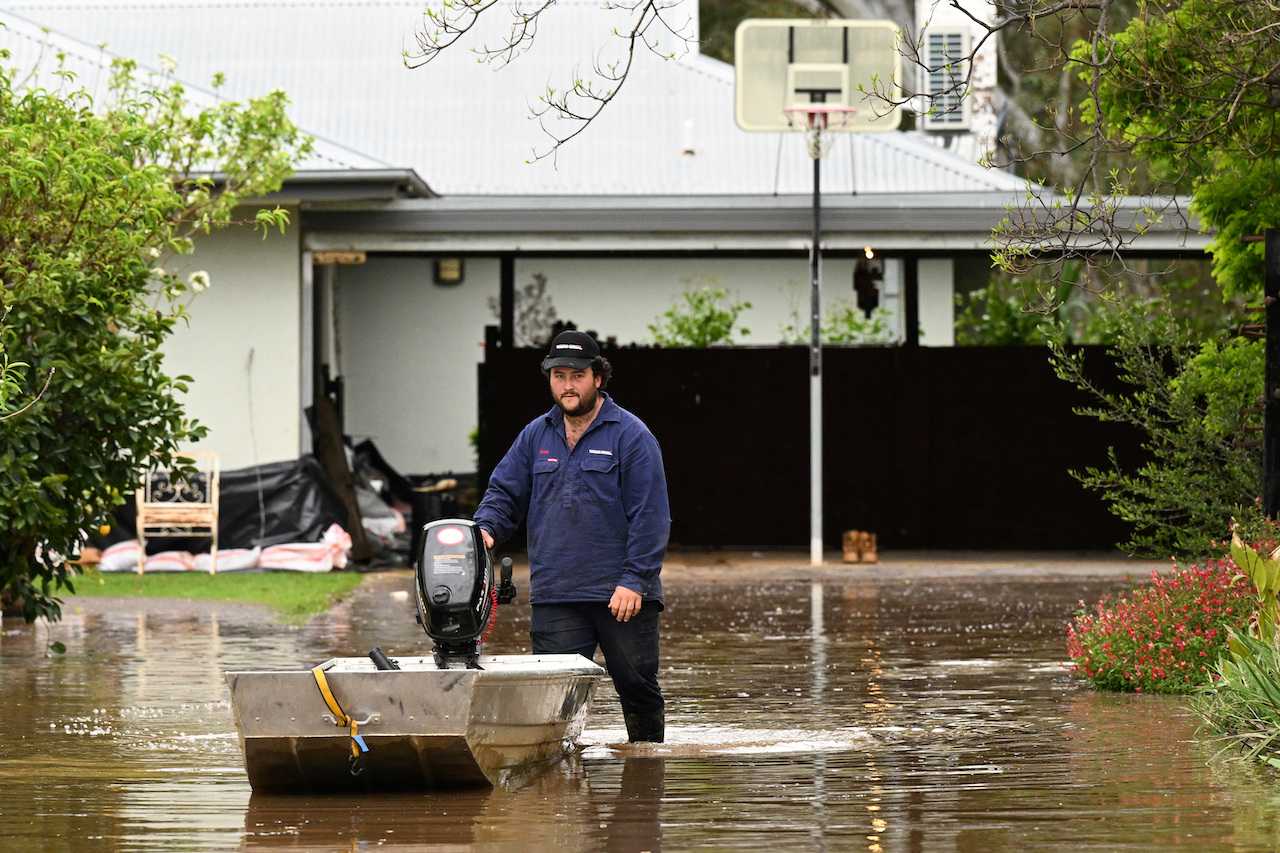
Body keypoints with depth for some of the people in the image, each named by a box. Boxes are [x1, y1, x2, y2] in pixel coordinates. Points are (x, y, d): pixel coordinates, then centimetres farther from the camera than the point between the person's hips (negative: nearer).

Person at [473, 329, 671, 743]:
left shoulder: (631, 436, -3)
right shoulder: (535, 436, 12)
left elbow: (649, 516, -7)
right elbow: (504, 491, 16)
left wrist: (634, 581, -14)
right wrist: (485, 528, -7)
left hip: (623, 595, -3)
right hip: (555, 596, 3)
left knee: (638, 686, 5)